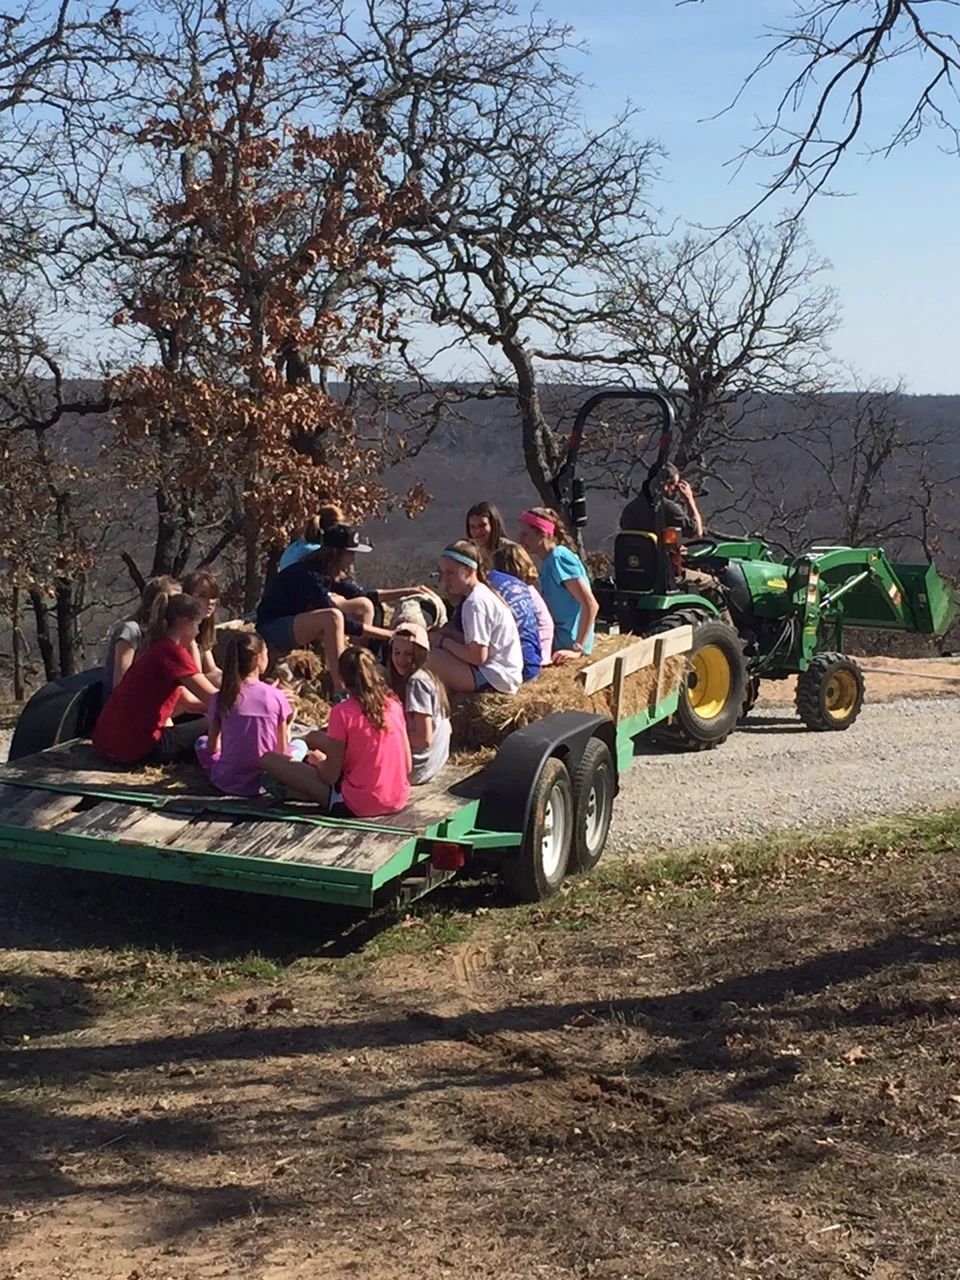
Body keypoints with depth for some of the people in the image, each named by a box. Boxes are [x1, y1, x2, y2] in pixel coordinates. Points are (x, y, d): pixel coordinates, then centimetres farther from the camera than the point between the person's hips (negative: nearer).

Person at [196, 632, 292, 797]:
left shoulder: (220, 698, -7)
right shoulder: (275, 697, -10)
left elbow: (212, 748, 2)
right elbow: (282, 750, -3)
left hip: (227, 783, 1)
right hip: (264, 783, 0)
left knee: (202, 742, 29)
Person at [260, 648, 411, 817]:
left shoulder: (342, 712, -14)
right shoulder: (394, 704, 0)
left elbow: (330, 777, -13)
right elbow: (407, 767, 5)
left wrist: (318, 761, 11)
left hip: (357, 806, -6)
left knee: (268, 759, -2)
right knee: (314, 737, 24)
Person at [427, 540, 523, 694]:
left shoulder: (476, 603, -17)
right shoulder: (482, 593, 12)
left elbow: (478, 656, -21)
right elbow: (475, 645, 9)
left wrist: (443, 641, -9)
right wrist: (445, 633, -4)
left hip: (495, 678, -10)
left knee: (428, 657, -18)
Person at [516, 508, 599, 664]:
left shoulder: (558, 558, -15)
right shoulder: (548, 561, 13)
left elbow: (591, 605, -22)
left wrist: (577, 649, -24)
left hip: (567, 644, -9)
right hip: (556, 640, 9)